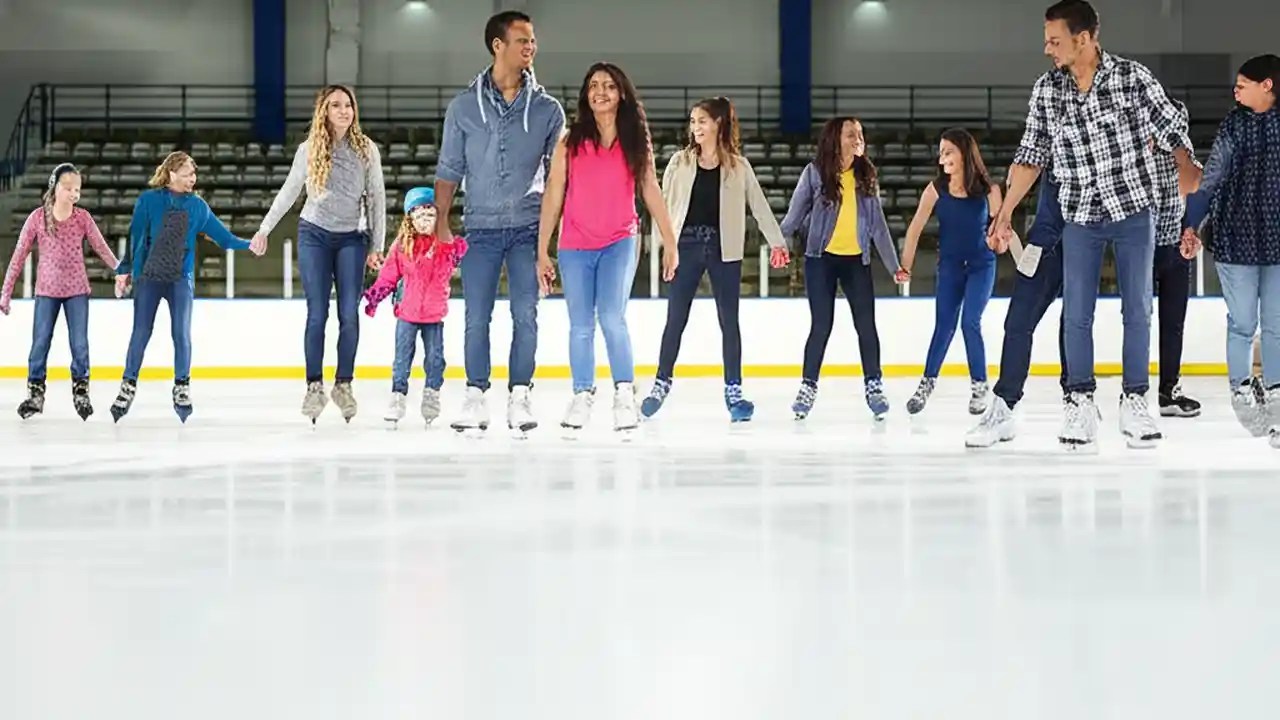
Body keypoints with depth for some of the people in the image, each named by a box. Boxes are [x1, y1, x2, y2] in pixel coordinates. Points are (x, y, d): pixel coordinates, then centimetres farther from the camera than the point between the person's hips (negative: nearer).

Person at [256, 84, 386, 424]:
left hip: (352, 238, 0)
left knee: (349, 315, -4)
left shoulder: (366, 149, 0)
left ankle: (344, 384, 6)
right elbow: (288, 192, 12)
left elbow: (377, 198, 3)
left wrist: (376, 246, 1)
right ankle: (314, 386, 2)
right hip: (314, 234, 0)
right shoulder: (308, 150, 1)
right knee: (317, 314, -3)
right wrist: (265, 229, 15)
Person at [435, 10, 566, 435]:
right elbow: (449, 171, 7)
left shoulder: (547, 109, 5)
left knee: (525, 315, -3)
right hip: (481, 227, 0)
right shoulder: (464, 107, 3)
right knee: (476, 319, 1)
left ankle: (520, 398, 6)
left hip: (528, 227, 0)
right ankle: (476, 399, 10)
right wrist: (441, 224, 0)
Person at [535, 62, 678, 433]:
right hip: (575, 246, 1)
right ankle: (583, 395, 23)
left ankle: (625, 394, -5)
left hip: (619, 242, -1)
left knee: (612, 317, -17)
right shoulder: (570, 144, -1)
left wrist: (669, 243, 6)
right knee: (580, 326, 8)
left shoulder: (636, 143, 2)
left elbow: (651, 192, 7)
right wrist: (542, 252, -1)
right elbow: (552, 198, 1)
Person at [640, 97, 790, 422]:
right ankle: (662, 384, 14)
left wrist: (777, 242, -4)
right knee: (676, 319, 3)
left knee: (729, 320, 2)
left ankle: (733, 390, 8)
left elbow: (759, 205, 3)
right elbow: (665, 203, 6)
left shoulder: (738, 165, 4)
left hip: (723, 249, 0)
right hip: (687, 247, 0)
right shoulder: (680, 162, 5)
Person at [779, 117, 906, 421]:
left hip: (857, 260, 3)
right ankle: (808, 387, 11)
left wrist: (893, 265, 7)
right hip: (822, 259, -3)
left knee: (866, 324, 0)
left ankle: (874, 386, 12)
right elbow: (795, 213, -3)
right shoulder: (815, 173, -5)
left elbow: (878, 224, 7)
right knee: (821, 325, -1)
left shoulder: (866, 176, 4)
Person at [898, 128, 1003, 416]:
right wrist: (905, 265, -5)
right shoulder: (936, 189, -11)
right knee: (944, 325, 2)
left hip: (981, 264, -2)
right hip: (950, 265, 2)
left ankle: (979, 385, 5)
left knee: (970, 322, -10)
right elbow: (916, 228, -6)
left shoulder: (988, 190, -14)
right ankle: (928, 382, 17)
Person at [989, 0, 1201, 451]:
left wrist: (1186, 169, -24)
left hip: (1133, 210, -2)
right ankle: (1081, 402, 11)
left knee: (1137, 310, 3)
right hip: (1080, 216, 2)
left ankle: (1135, 401, 13)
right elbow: (1031, 155, 5)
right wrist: (1005, 214, 1)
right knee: (1077, 314, 0)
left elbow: (1172, 128, -5)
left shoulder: (1132, 78, -9)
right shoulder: (1046, 91, -1)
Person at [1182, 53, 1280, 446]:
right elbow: (1210, 179, 4)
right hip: (1235, 237, 0)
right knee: (1242, 324, 3)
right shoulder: (1233, 126, 2)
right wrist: (1191, 225, 0)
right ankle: (1242, 391, 17)